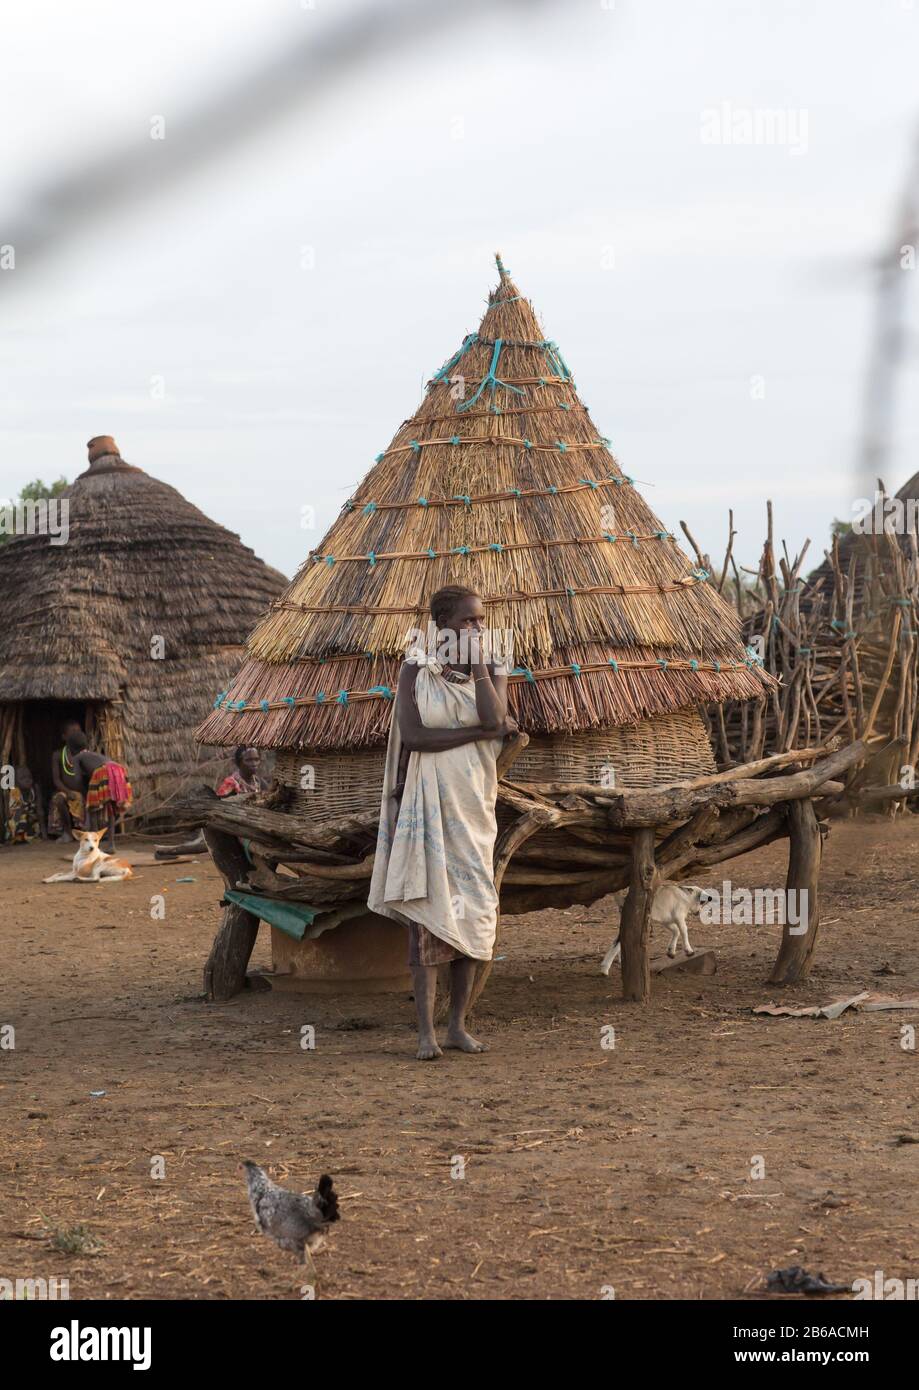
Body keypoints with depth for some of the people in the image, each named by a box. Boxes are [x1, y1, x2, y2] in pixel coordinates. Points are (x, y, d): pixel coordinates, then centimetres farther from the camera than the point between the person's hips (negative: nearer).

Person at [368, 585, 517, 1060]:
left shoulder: (492, 673, 5)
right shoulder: (416, 669, -1)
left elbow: (495, 718, -16)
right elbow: (413, 736, -13)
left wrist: (477, 662, -12)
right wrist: (480, 732, -13)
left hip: (473, 805, 3)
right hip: (428, 802, -3)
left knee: (471, 911, 3)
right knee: (426, 909, -7)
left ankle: (457, 1025, 11)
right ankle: (425, 1031, -8)